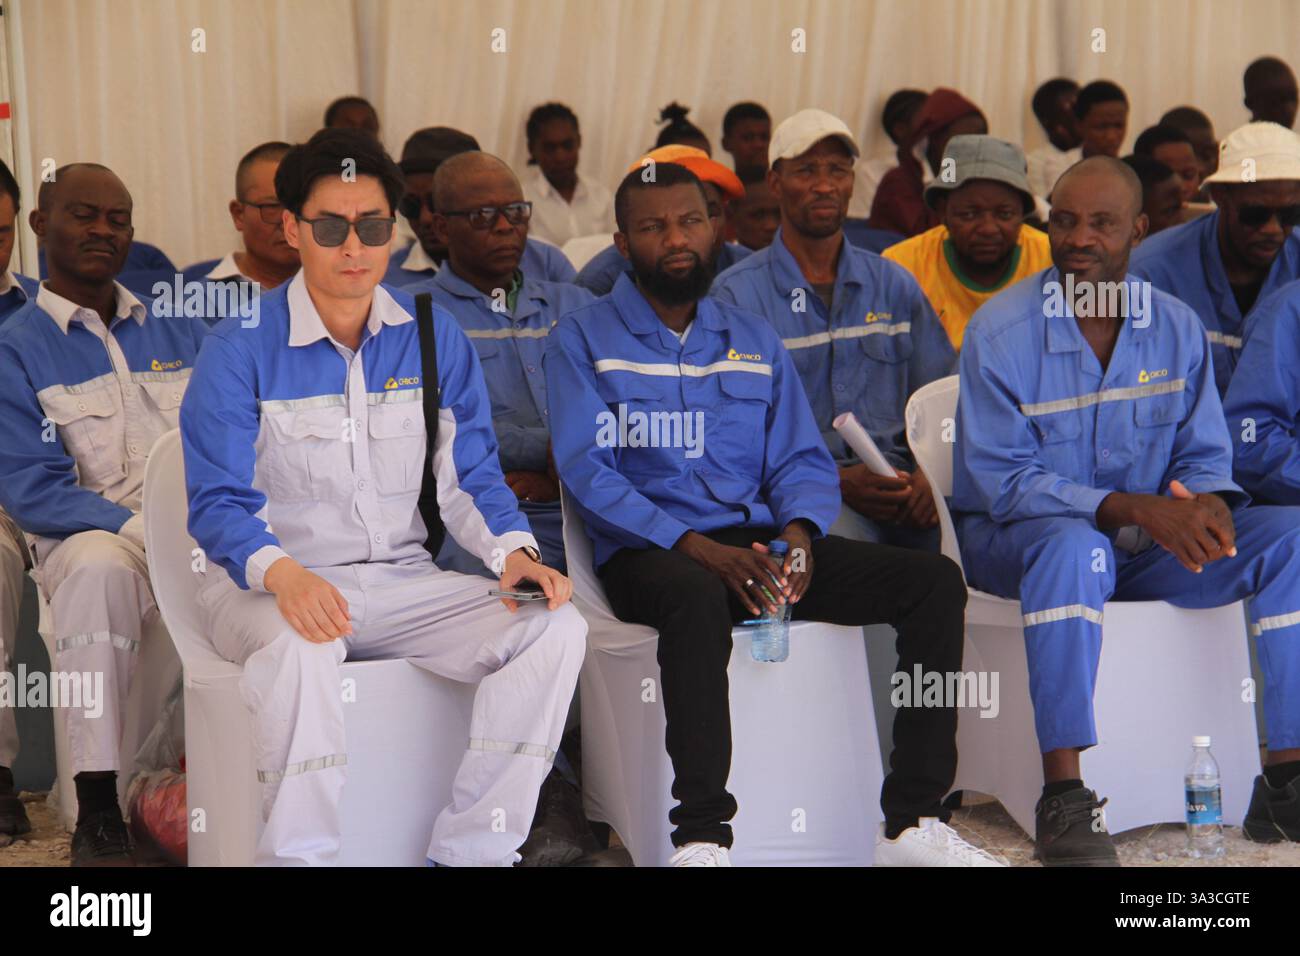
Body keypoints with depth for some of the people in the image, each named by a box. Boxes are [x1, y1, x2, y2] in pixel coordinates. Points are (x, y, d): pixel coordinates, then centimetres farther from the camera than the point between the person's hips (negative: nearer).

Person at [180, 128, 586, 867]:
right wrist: (282, 573, -31)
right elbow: (218, 501, -10)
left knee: (555, 627, -18)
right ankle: (298, 856, -28)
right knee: (304, 642, -40)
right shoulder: (242, 348, -6)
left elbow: (469, 477, 7)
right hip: (271, 583, -4)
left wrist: (513, 553, -15)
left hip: (401, 580, 4)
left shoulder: (435, 339, 7)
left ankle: (470, 851, -15)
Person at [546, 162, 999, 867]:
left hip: (756, 538, 5)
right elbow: (586, 472, -7)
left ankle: (911, 822, -17)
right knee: (696, 597, -42)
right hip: (649, 552, -5)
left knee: (934, 580, -15)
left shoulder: (753, 339, 21)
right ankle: (701, 837, -39)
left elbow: (801, 460, 14)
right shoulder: (583, 340, 6)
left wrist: (798, 530, -11)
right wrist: (697, 547, -21)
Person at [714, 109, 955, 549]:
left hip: (895, 477, 5)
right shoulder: (735, 294, 5)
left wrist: (932, 472, -7)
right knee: (843, 540, -40)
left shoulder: (895, 286, 19)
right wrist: (836, 481, -18)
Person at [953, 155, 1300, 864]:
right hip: (1015, 537, -4)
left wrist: (1204, 503, -23)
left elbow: (1204, 455, 5)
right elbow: (1000, 480, -17)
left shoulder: (1176, 328, 3)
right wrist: (1132, 507, -30)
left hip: (1146, 543, 5)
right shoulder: (999, 331, -11)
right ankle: (1064, 799, -39)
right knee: (1074, 546, -40)